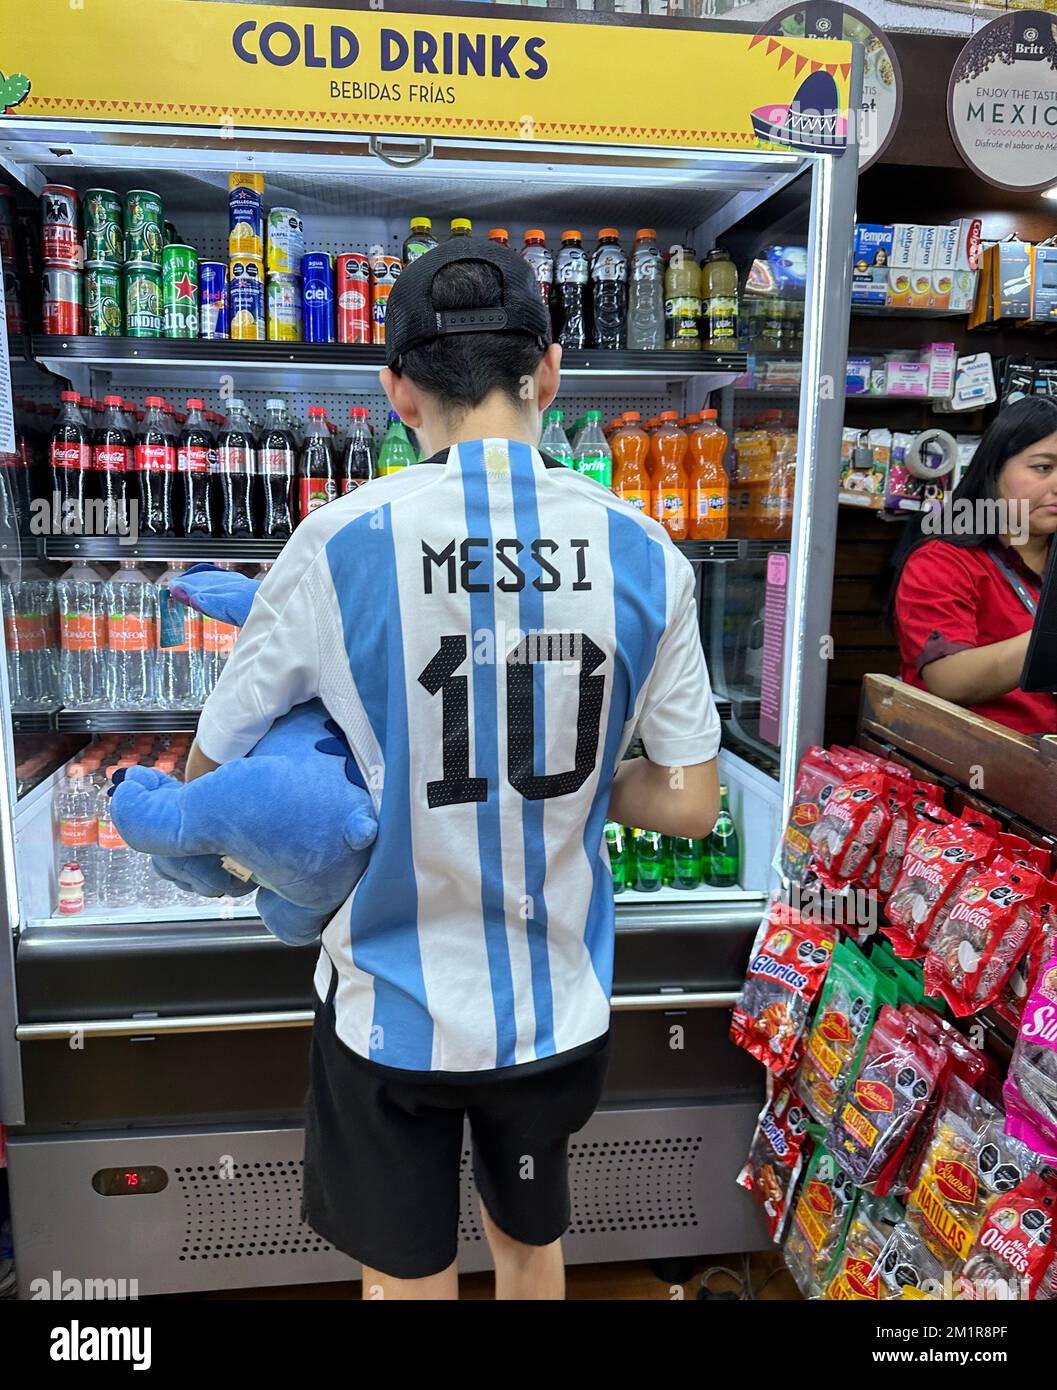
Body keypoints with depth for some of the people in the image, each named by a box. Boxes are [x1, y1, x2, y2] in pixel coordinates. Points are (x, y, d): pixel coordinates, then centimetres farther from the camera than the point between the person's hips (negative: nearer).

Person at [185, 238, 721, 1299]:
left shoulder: (337, 547, -18)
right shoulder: (643, 554, -12)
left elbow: (208, 779, -7)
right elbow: (689, 804, -5)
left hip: (393, 1007, -2)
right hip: (559, 1004, 3)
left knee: (407, 1277, 24)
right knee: (531, 1241, 30)